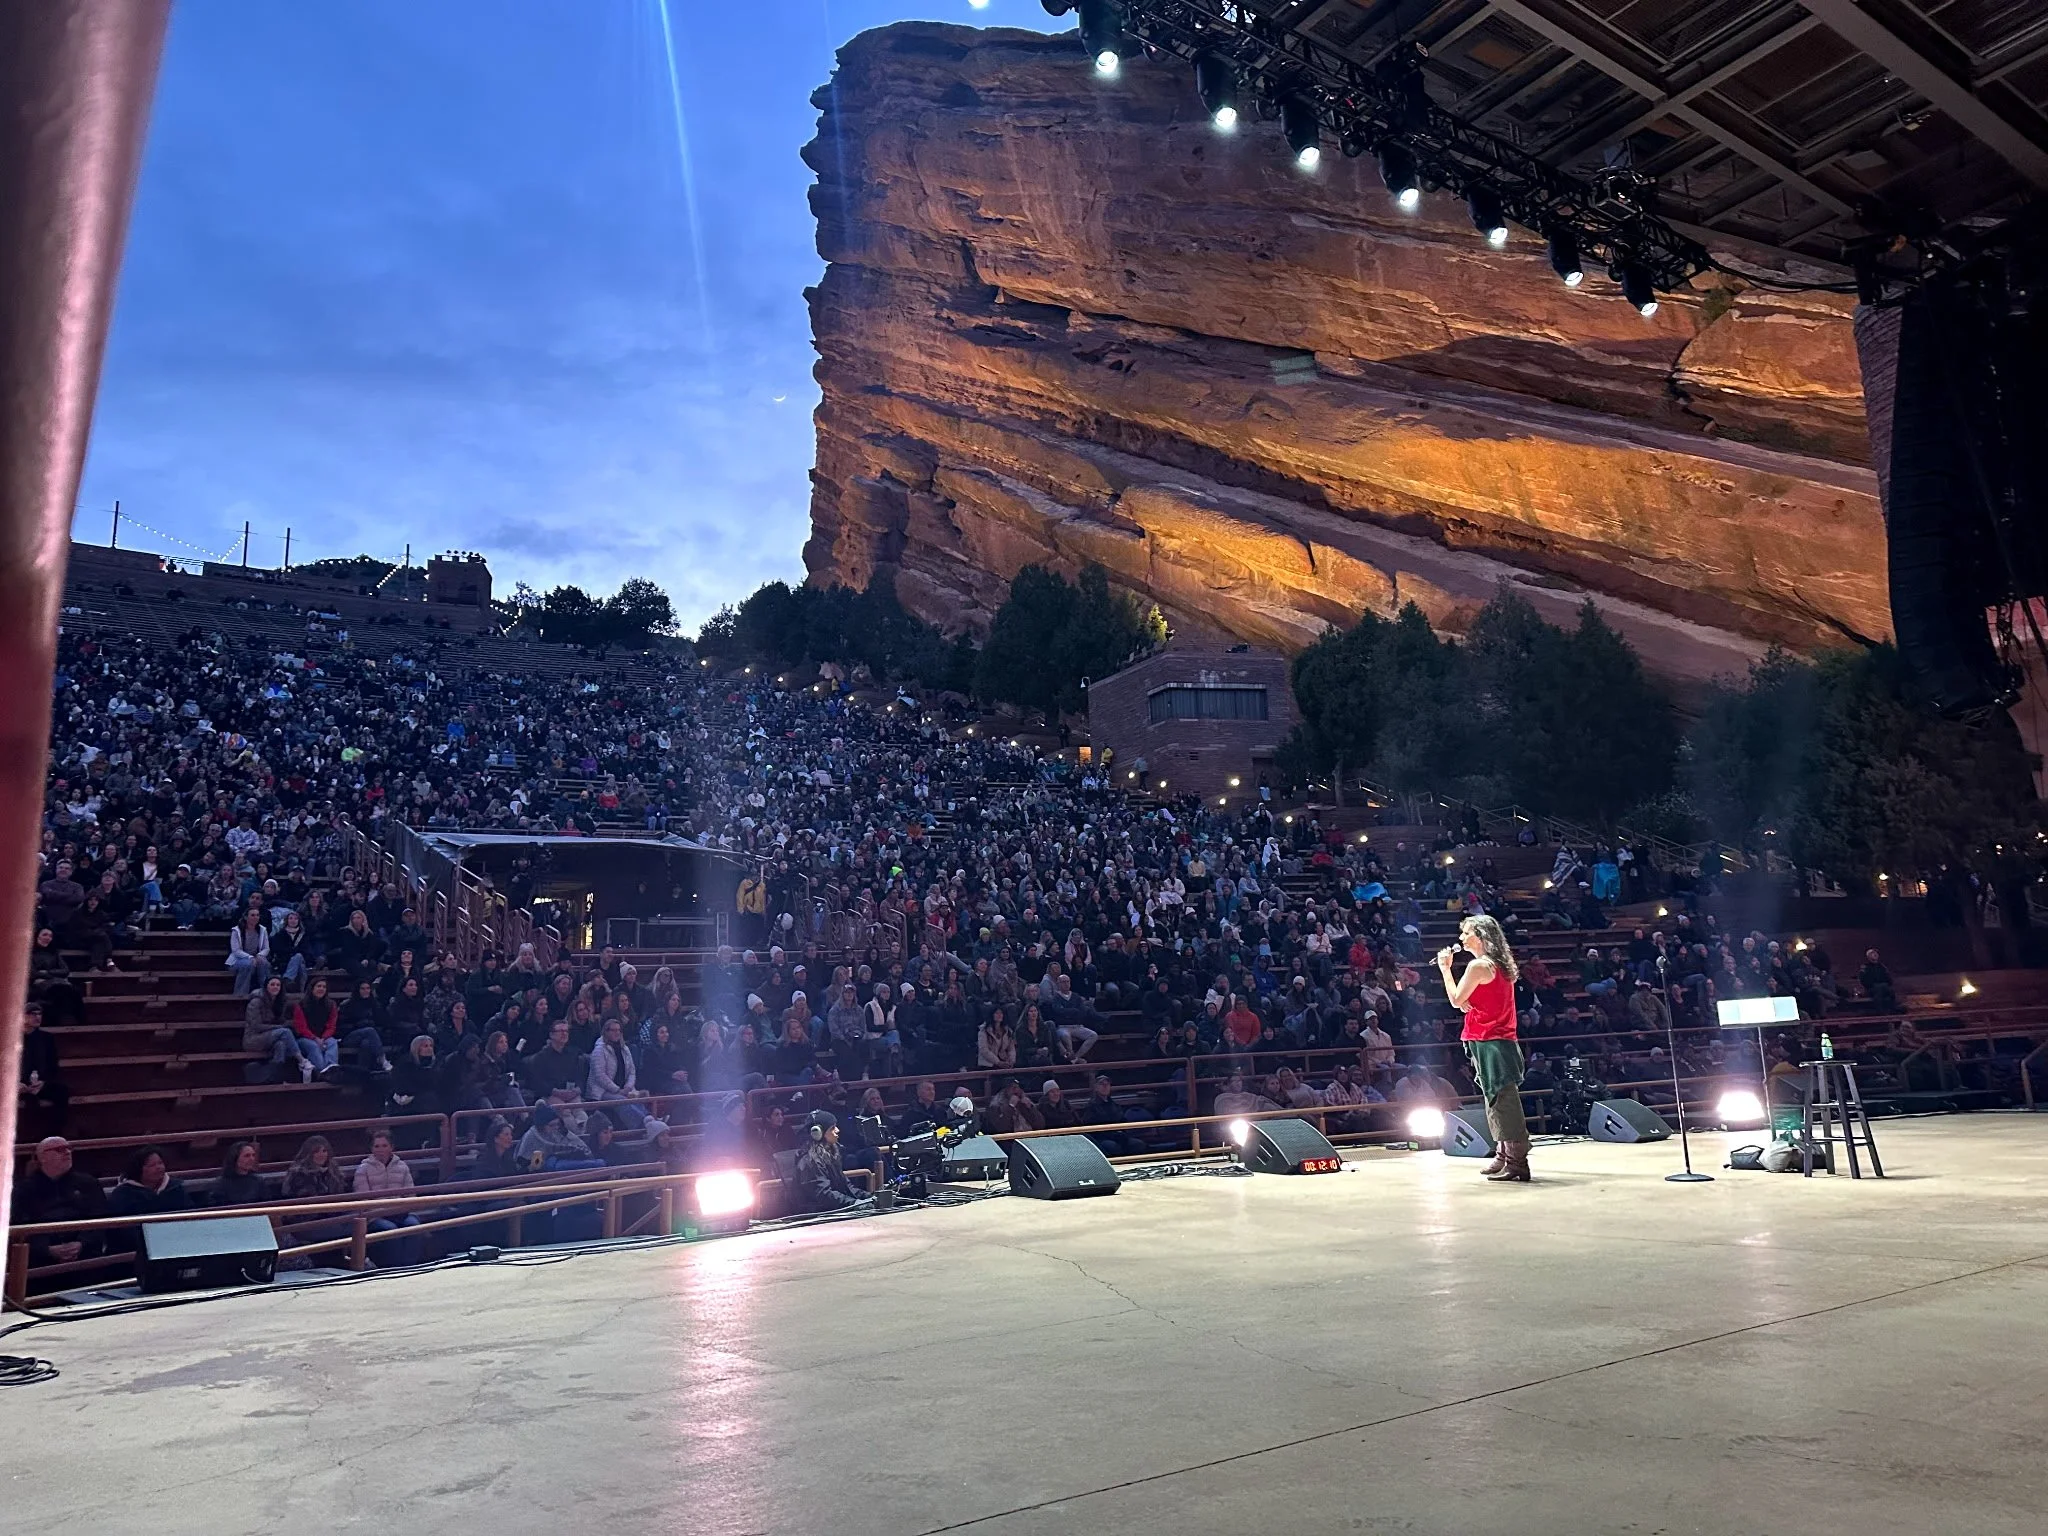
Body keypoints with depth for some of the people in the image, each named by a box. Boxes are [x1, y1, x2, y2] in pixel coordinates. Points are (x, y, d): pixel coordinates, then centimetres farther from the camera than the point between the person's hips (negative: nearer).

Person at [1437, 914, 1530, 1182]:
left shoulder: (1478, 966, -14)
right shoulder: (1500, 965, 15)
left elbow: (1457, 1000, -8)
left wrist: (1445, 968, -2)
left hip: (1487, 1043, -10)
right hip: (1503, 1040, 10)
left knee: (1502, 1101, -8)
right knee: (1502, 1101, 15)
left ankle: (1516, 1163, -7)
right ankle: (1504, 1156, 22)